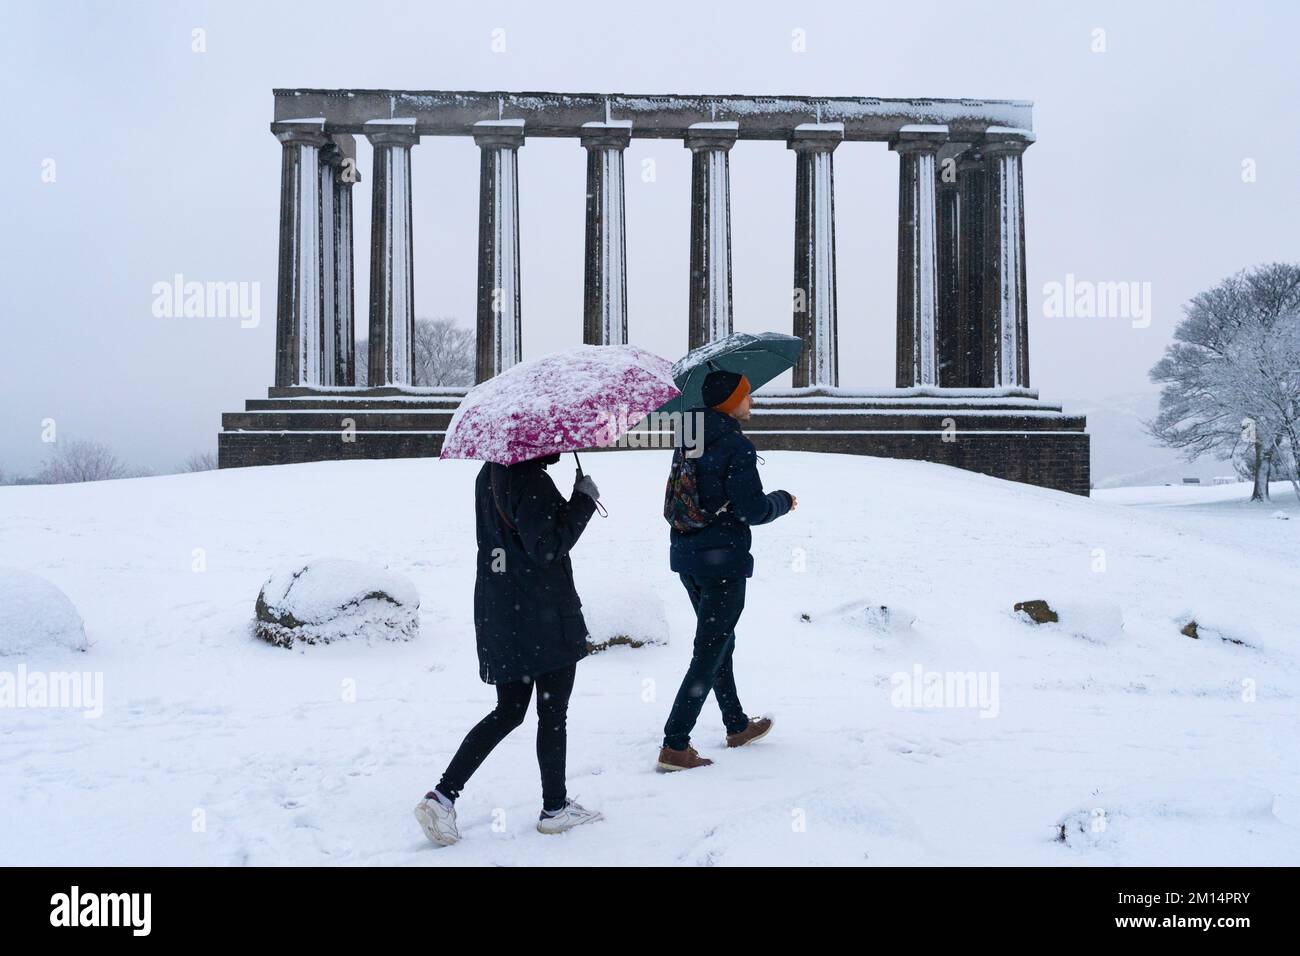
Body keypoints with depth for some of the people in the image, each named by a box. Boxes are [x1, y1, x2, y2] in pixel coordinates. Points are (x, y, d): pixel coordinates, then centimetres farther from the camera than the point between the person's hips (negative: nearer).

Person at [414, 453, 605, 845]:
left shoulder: (489, 476, 9)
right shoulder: (531, 481, -19)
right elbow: (547, 547, -22)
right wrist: (584, 500, -14)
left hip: (497, 618, 8)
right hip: (544, 618, -8)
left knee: (508, 711, 16)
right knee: (553, 713, 8)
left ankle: (443, 795, 8)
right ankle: (554, 808, 21)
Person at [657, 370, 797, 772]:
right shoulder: (737, 446, -17)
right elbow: (753, 510, -18)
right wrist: (783, 500, 0)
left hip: (687, 558, 9)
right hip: (724, 562, -9)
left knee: (719, 643, 22)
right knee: (709, 655, -1)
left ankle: (737, 726, 38)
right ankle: (674, 746, -1)